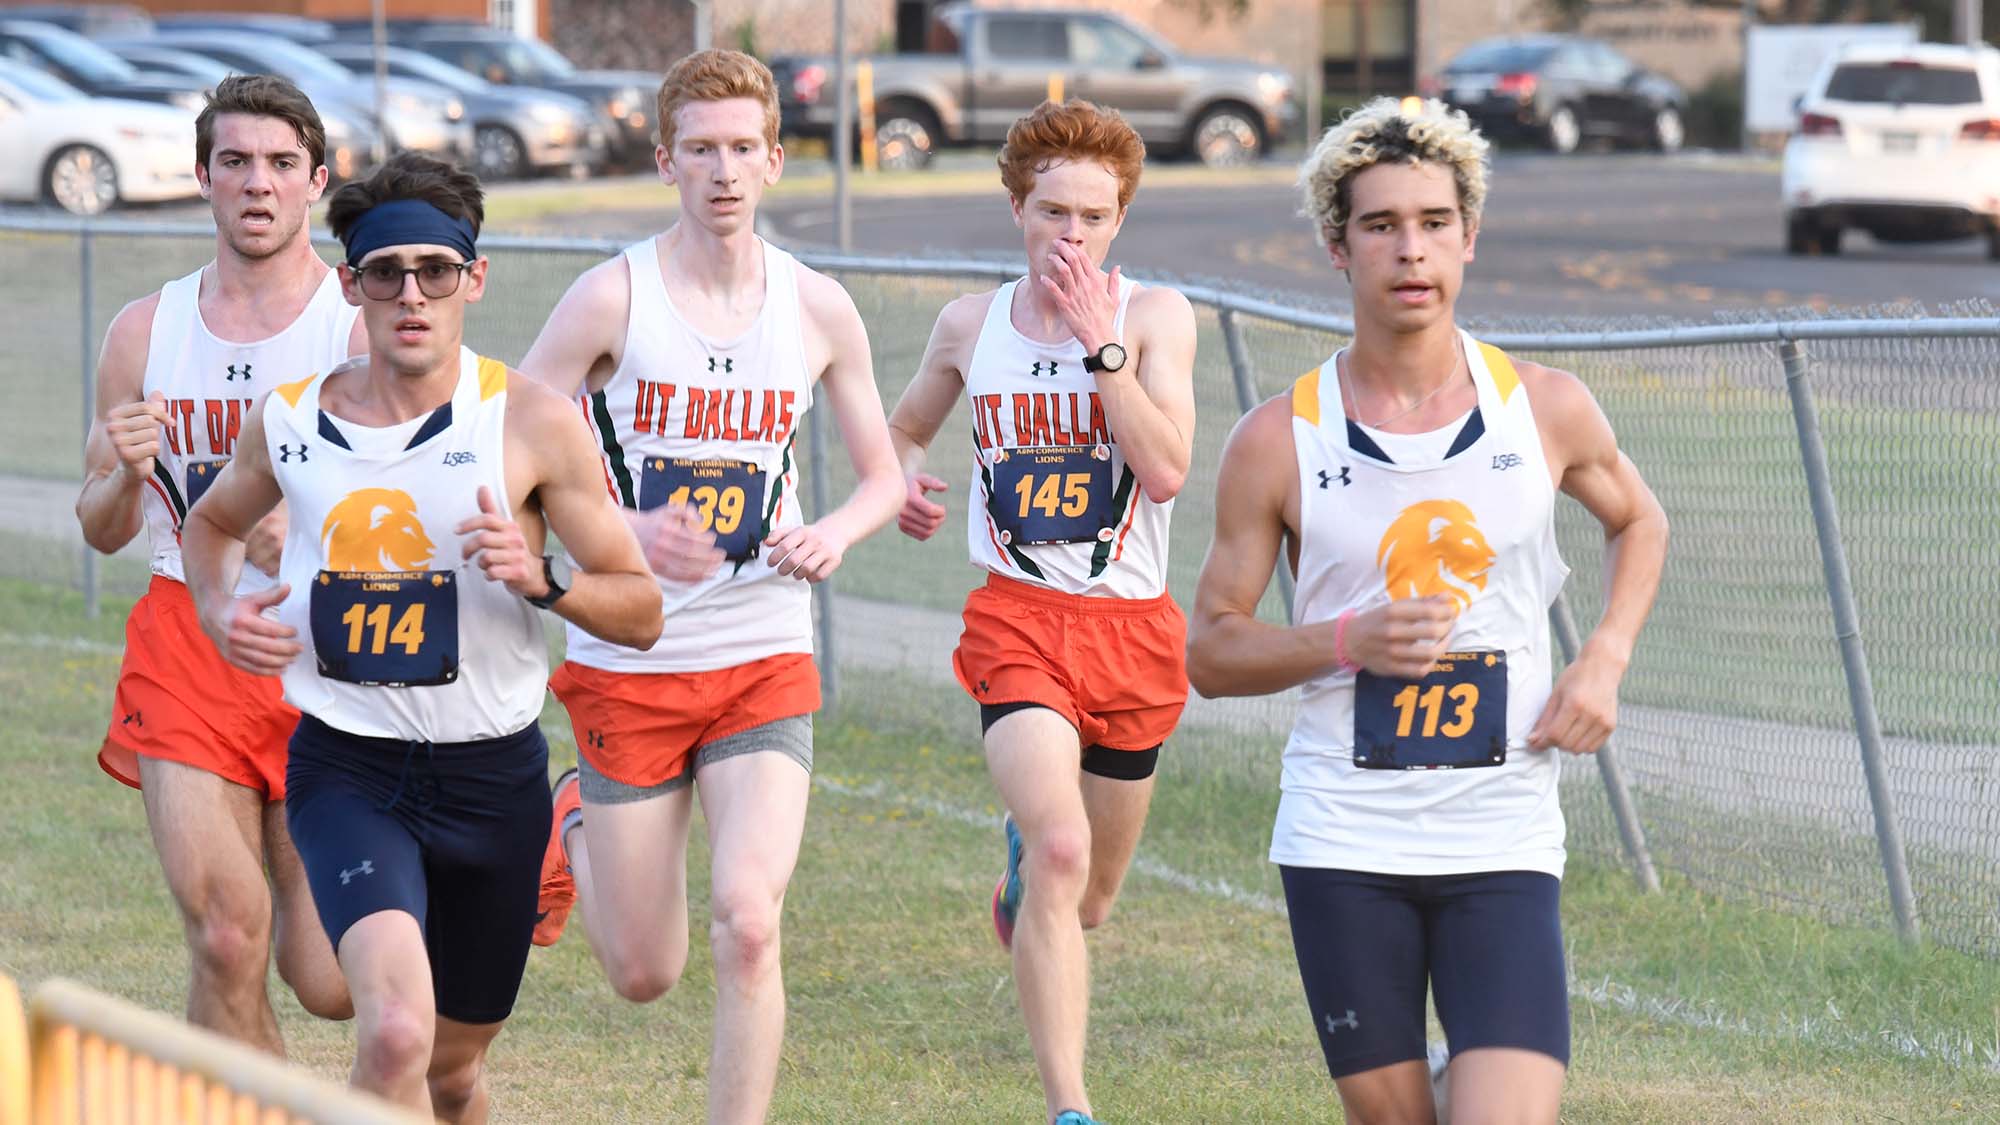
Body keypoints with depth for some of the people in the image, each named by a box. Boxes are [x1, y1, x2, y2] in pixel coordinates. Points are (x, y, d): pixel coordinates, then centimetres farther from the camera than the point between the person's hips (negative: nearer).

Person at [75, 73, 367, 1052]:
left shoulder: (365, 329, -2)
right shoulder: (145, 331, 8)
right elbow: (101, 531, 14)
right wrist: (125, 477, -9)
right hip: (187, 650, 2)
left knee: (329, 986, 1)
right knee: (225, 943, -15)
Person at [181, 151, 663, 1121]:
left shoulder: (534, 424, -7)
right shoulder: (286, 421, 0)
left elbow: (640, 614, -3)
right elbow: (213, 521, 23)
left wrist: (540, 579, -22)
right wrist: (218, 612, 2)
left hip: (492, 776, 1)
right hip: (346, 772, -1)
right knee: (397, 1032, -27)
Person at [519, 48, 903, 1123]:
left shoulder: (818, 310, 2)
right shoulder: (612, 297, -8)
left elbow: (882, 474, 15)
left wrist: (833, 534, -8)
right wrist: (626, 531, -24)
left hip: (765, 664, 1)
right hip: (625, 665, -1)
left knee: (748, 923, -20)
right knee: (644, 974, 8)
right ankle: (572, 823, 41)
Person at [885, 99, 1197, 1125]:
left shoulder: (1154, 316, -4)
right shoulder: (970, 325, 3)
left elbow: (1166, 472, -17)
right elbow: (902, 428, 22)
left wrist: (1102, 346, -21)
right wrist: (904, 482, 0)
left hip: (1131, 624, 1)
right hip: (1017, 618, -1)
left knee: (1087, 899, 16)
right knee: (1061, 852, -25)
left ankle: (1021, 861, 55)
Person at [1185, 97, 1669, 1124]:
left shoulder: (1546, 409, 1)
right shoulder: (1278, 441, -3)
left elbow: (1638, 521, 22)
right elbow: (1210, 652, 3)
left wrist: (1605, 658, 4)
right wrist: (1347, 640, -15)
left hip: (1504, 845, 0)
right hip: (1342, 844, 0)